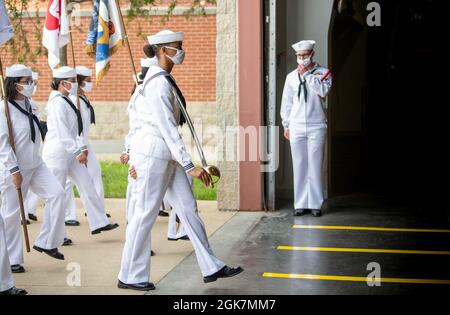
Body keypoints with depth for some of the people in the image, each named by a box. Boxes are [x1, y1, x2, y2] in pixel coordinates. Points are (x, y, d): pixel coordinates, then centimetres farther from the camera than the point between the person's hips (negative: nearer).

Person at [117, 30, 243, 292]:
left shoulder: (164, 79, 13)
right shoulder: (159, 84, -18)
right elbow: (167, 128, -23)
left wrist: (139, 157, 22)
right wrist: (190, 166, -25)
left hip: (166, 154, 10)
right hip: (154, 152, -10)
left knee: (188, 208, 9)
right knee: (146, 214, 0)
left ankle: (211, 267, 14)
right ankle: (131, 277, 12)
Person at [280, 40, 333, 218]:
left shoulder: (323, 73, 4)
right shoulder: (291, 77, 12)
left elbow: (323, 91, -15)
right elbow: (286, 102, 15)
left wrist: (307, 74, -10)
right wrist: (286, 125, 11)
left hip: (316, 126, -2)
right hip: (296, 127, 2)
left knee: (315, 166, -3)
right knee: (299, 166, 2)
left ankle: (315, 204, 4)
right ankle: (301, 204, 8)